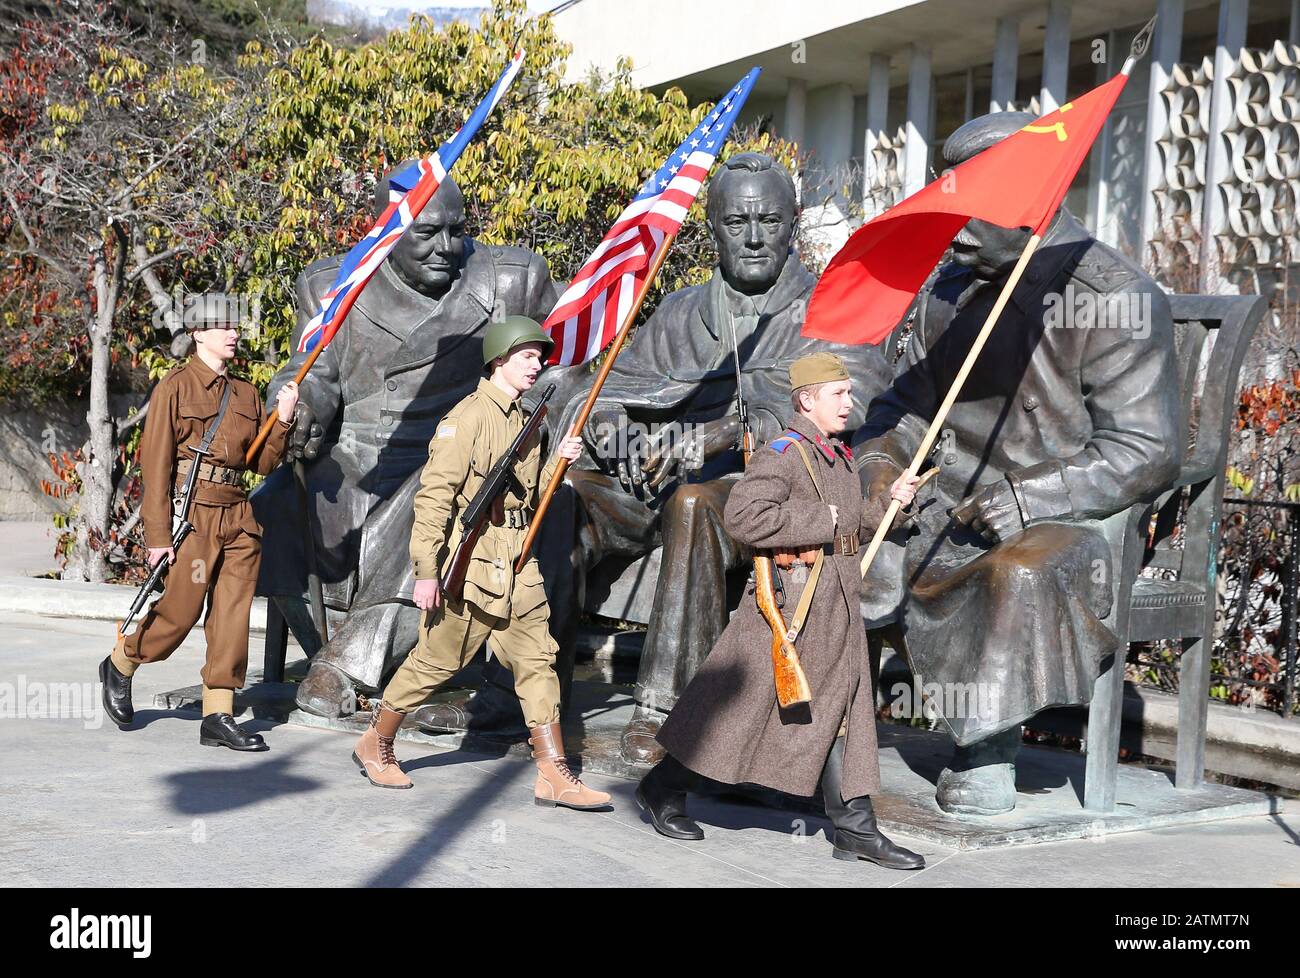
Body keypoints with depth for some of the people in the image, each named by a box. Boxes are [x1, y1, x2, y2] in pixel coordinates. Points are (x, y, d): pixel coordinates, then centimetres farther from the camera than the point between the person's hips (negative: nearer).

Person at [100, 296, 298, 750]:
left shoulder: (246, 393, 14)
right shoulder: (175, 388, -4)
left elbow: (263, 463, 14)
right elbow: (156, 463, -8)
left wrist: (283, 421, -3)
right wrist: (157, 534, -13)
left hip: (238, 516, 6)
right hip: (193, 514, -6)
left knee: (231, 616, 3)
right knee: (180, 613, -2)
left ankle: (218, 716, 8)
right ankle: (119, 666, 26)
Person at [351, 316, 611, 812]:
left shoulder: (525, 421, 14)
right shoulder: (468, 417, -11)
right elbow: (433, 495, -15)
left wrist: (557, 461, 4)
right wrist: (426, 571, -19)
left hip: (517, 565, 7)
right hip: (471, 562, -7)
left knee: (537, 660, 2)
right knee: (436, 659, 4)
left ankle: (553, 775, 4)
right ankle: (374, 745, 24)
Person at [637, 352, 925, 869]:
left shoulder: (840, 457, 16)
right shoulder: (782, 454, -14)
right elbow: (743, 516, -28)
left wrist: (888, 502, 12)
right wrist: (820, 520, -21)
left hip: (838, 604, 9)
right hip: (794, 597, -8)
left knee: (839, 708, 8)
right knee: (743, 700, 1)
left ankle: (855, 827, 12)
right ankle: (662, 787, 17)